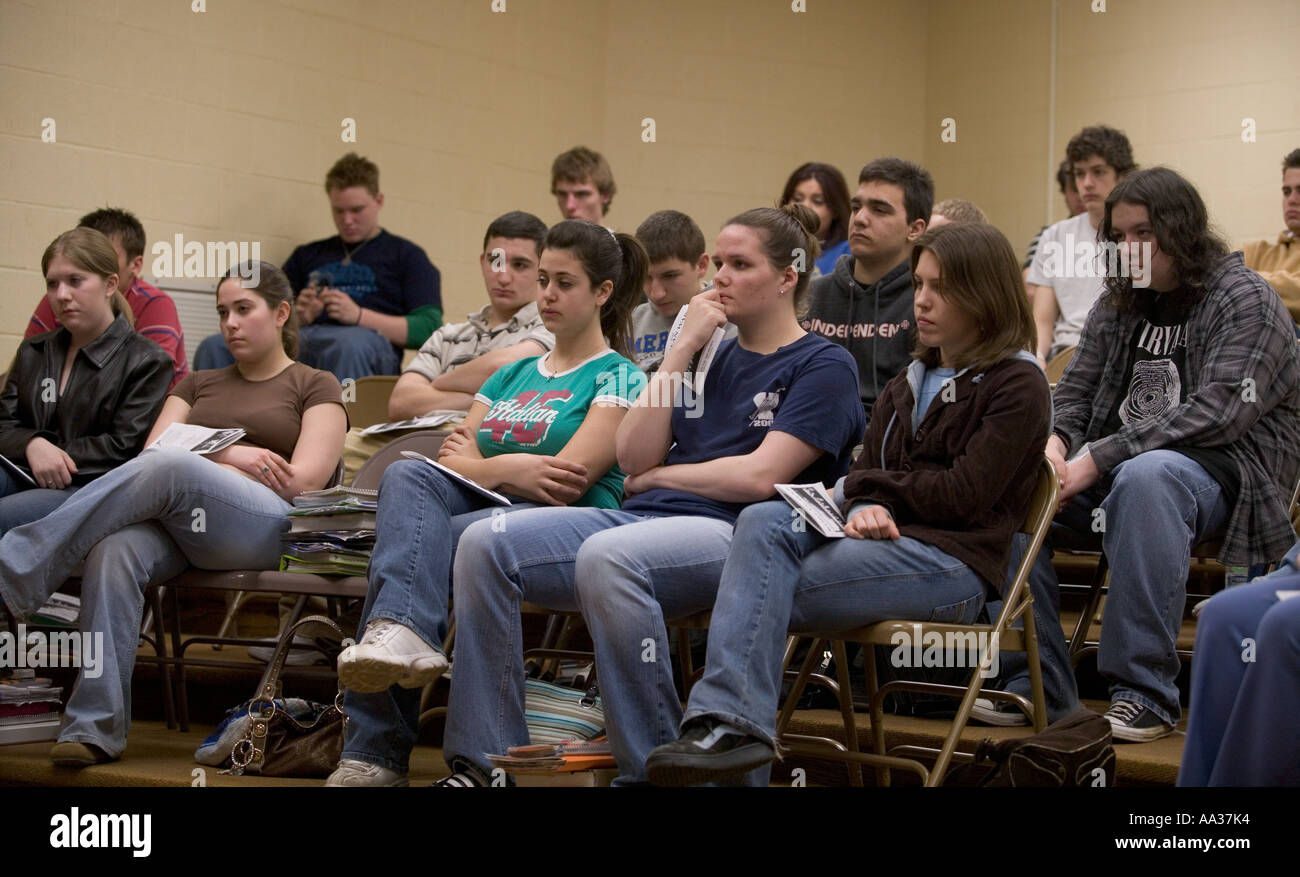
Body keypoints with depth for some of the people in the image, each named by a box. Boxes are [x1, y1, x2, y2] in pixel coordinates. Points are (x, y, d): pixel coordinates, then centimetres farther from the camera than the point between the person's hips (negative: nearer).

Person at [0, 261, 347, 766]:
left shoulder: (315, 386, 17)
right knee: (114, 550, -35)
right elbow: (151, 451, 14)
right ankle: (94, 729, -38)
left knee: (167, 468, -36)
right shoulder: (199, 384, 30)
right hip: (172, 523, 4)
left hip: (264, 530, -4)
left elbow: (307, 480, 1)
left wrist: (205, 463, 2)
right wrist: (229, 455, -4)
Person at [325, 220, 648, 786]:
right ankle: (402, 632, -50)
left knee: (404, 540, -31)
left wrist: (478, 464, 2)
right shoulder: (512, 376, 29)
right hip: (475, 509, 6)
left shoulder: (618, 379, 7)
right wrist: (512, 471, -5)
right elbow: (453, 459, 16)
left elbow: (566, 484, -8)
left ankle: (375, 749, -35)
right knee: (407, 475, -29)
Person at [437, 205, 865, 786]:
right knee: (484, 543, -14)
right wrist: (683, 348, 6)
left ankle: (653, 770, -29)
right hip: (644, 518, 7)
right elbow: (633, 457, 10)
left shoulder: (823, 365, 3)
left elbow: (759, 477, -9)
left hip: (732, 533, -7)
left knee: (607, 556, -38)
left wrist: (659, 475, 4)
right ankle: (483, 762, -15)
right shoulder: (713, 357, 22)